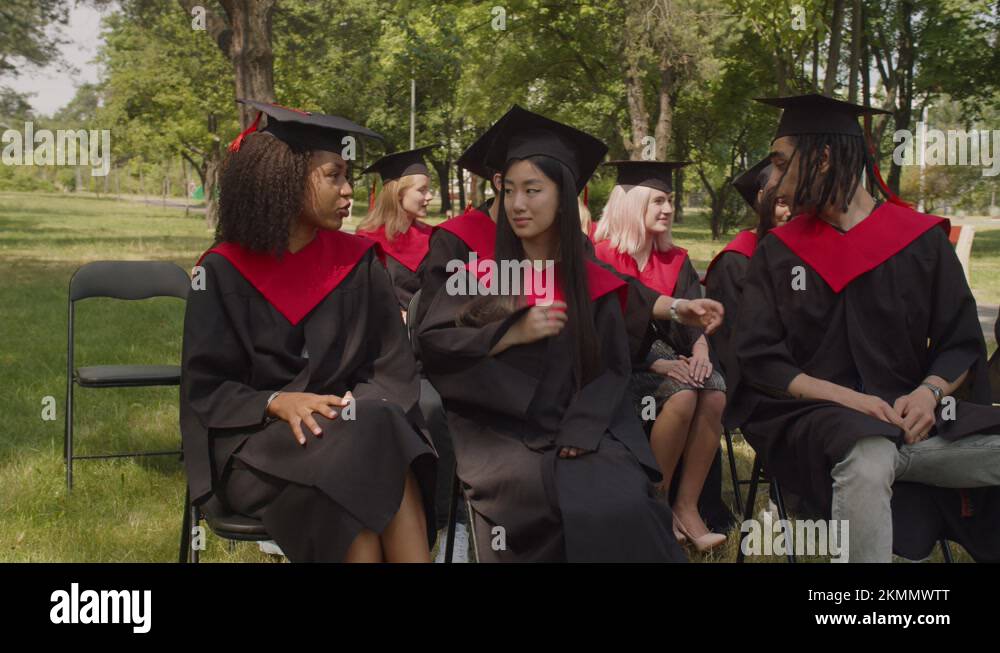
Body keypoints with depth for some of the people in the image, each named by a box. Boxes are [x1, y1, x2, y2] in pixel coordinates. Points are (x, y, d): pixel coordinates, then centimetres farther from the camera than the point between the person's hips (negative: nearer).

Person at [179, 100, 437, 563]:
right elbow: (205, 388, -3)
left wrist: (363, 405, -18)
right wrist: (277, 403, -22)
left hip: (346, 423, 2)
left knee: (384, 446, -34)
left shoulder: (358, 261, 6)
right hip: (257, 443, -2)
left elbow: (394, 366, 5)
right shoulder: (222, 272, -1)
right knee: (357, 453, -34)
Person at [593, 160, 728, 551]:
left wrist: (700, 349, -19)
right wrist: (660, 364, -24)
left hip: (665, 353, 6)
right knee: (683, 397, -33)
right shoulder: (602, 257, -7)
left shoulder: (675, 261, 12)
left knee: (714, 394, -25)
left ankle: (687, 507, -22)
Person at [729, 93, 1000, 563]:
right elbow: (759, 359, 1)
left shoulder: (922, 240, 7)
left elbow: (961, 343, 8)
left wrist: (930, 391, -14)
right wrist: (846, 398, -15)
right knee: (868, 460, -37)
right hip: (814, 417, -1)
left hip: (908, 417, 2)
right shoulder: (777, 252, 7)